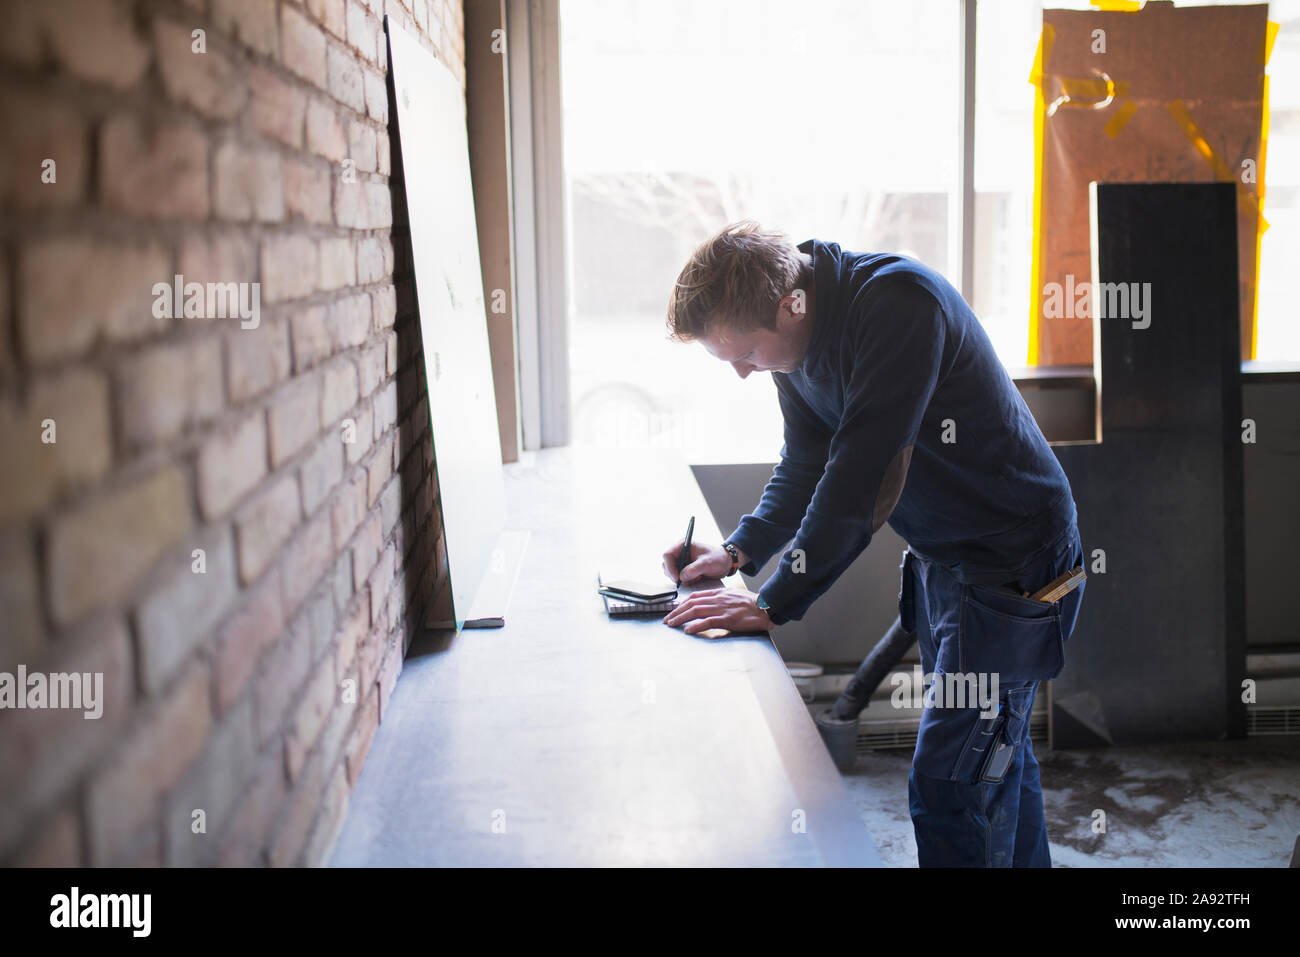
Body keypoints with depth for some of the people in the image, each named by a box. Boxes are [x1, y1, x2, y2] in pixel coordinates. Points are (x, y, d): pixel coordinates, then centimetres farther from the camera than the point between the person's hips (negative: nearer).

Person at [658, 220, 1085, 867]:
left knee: (948, 786, -8)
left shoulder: (900, 302, -28)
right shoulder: (798, 339, -1)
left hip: (1012, 563, -9)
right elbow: (807, 464, 11)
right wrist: (740, 550, -3)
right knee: (995, 754, 22)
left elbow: (862, 475, -31)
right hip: (944, 559, 9)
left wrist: (773, 605, -26)